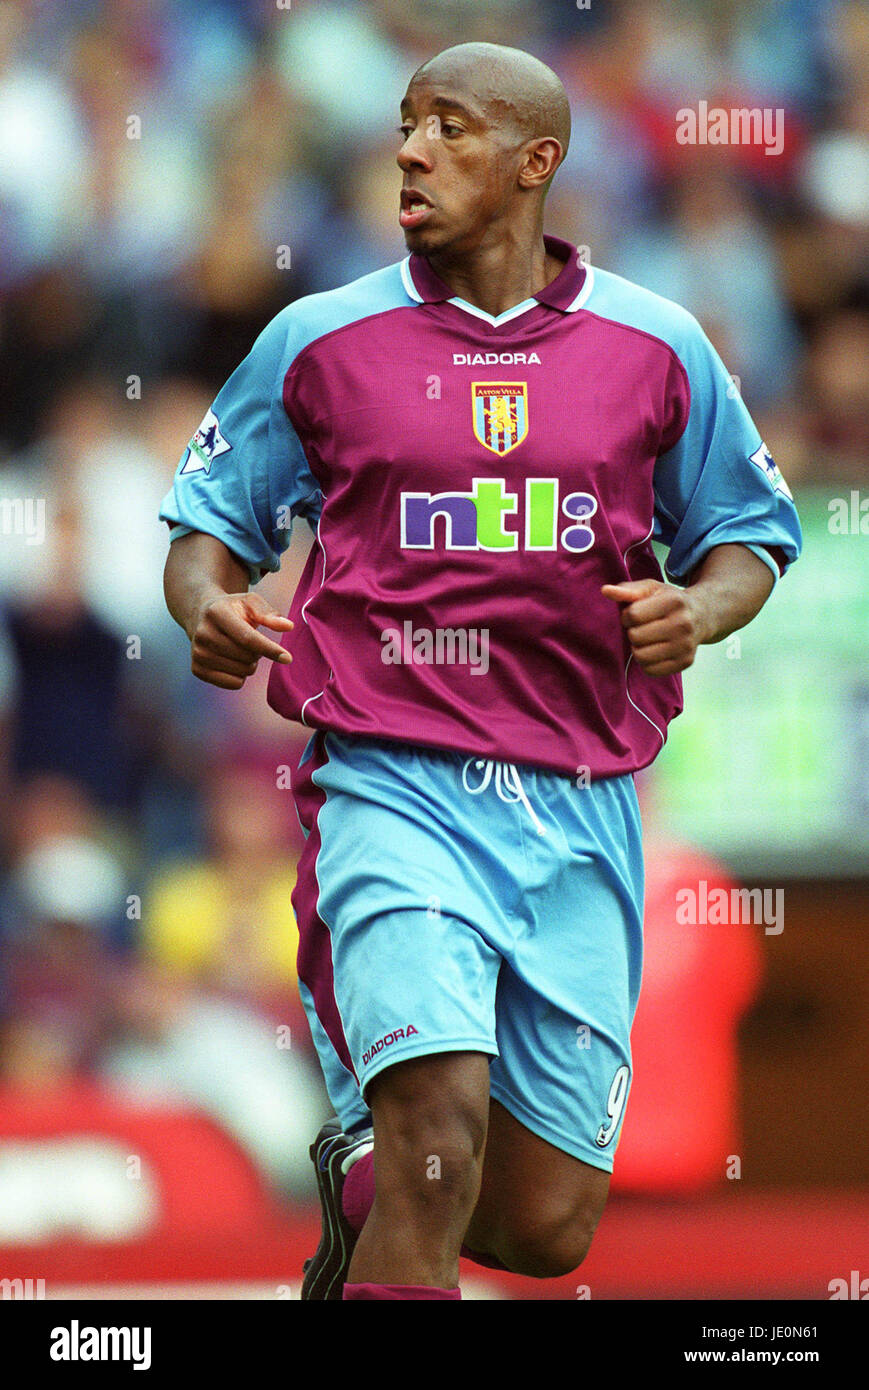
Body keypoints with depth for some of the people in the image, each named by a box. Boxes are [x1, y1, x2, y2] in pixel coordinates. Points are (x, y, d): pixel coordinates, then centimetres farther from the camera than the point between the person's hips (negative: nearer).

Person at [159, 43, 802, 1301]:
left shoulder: (658, 348, 7)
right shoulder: (321, 343, 4)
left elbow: (750, 534, 17)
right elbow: (210, 516, 13)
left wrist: (697, 610, -5)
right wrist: (206, 608, -9)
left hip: (580, 810, 2)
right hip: (393, 784, -2)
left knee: (545, 1230, 5)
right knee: (441, 1148, -24)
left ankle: (366, 1175, 36)